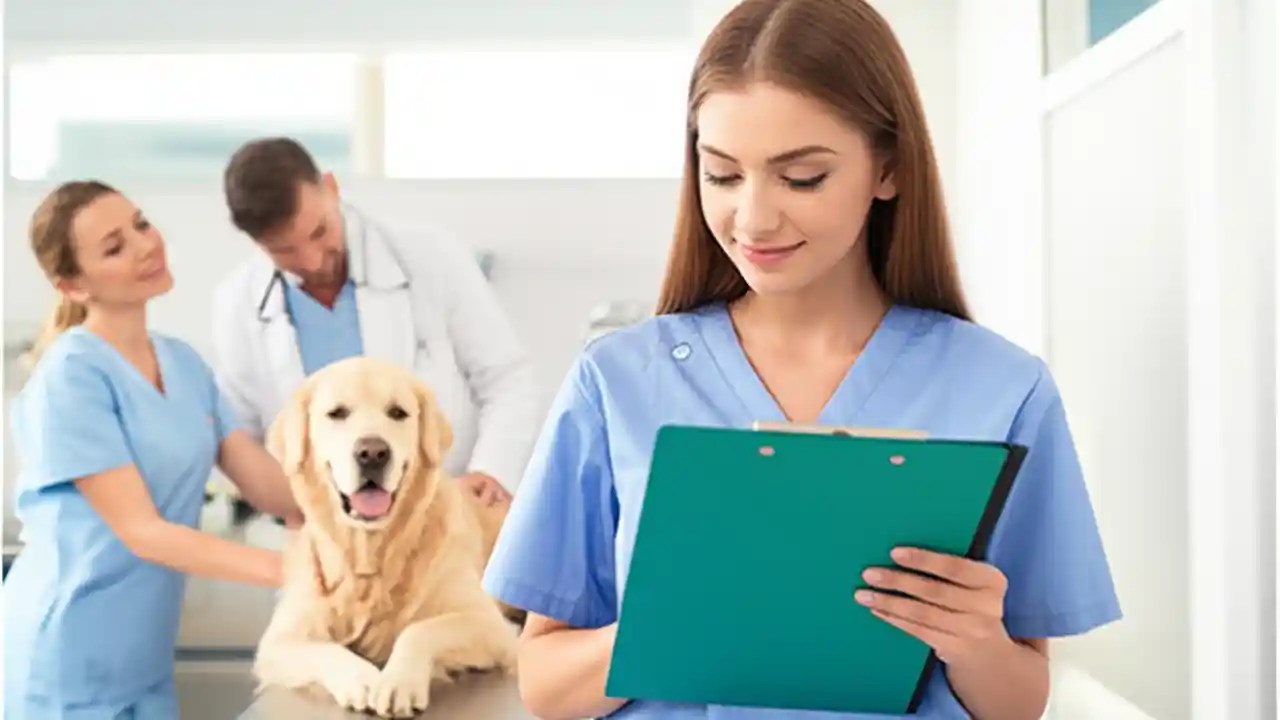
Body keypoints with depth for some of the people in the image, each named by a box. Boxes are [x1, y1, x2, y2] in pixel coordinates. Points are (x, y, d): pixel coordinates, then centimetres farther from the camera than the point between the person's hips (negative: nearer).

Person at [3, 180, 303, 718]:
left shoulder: (185, 364, 5)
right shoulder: (71, 374, -17)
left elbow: (267, 484, 1)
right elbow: (141, 531, -20)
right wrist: (292, 568, -26)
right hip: (65, 665, -6)